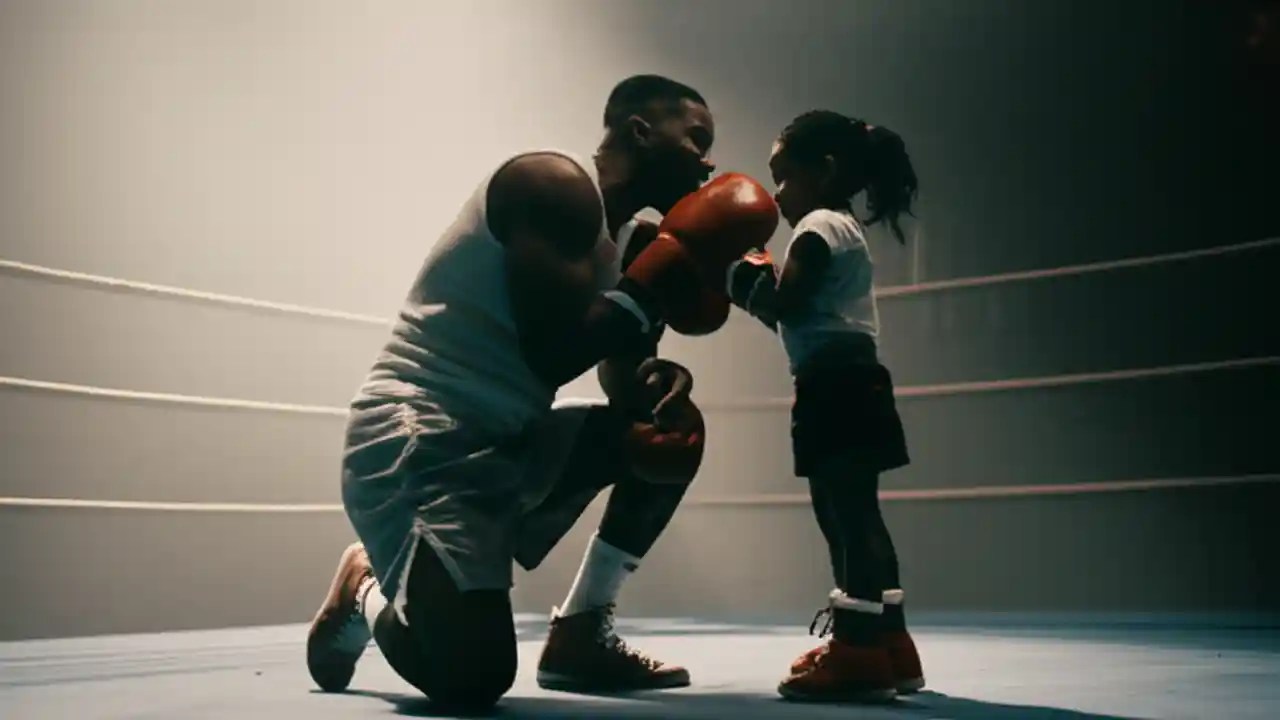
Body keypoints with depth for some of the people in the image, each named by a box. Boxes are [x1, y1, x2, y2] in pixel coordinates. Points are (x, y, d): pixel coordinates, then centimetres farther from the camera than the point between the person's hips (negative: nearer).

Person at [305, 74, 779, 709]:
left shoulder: (631, 238, 14)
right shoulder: (553, 183, -14)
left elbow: (619, 376, 15)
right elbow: (550, 358, -22)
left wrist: (654, 378, -8)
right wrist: (663, 276, -16)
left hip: (505, 442, 10)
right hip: (410, 440, -10)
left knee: (675, 427, 12)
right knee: (470, 678, -23)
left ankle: (580, 635, 13)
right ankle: (367, 592, 11)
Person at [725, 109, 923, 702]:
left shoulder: (818, 225, -6)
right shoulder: (842, 227, 26)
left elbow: (787, 304, -16)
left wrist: (741, 276, -2)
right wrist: (759, 281, 15)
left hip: (836, 386, -11)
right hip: (847, 383, 11)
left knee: (847, 517, -14)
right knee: (852, 516, 12)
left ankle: (860, 651, -15)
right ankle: (887, 644, 17)